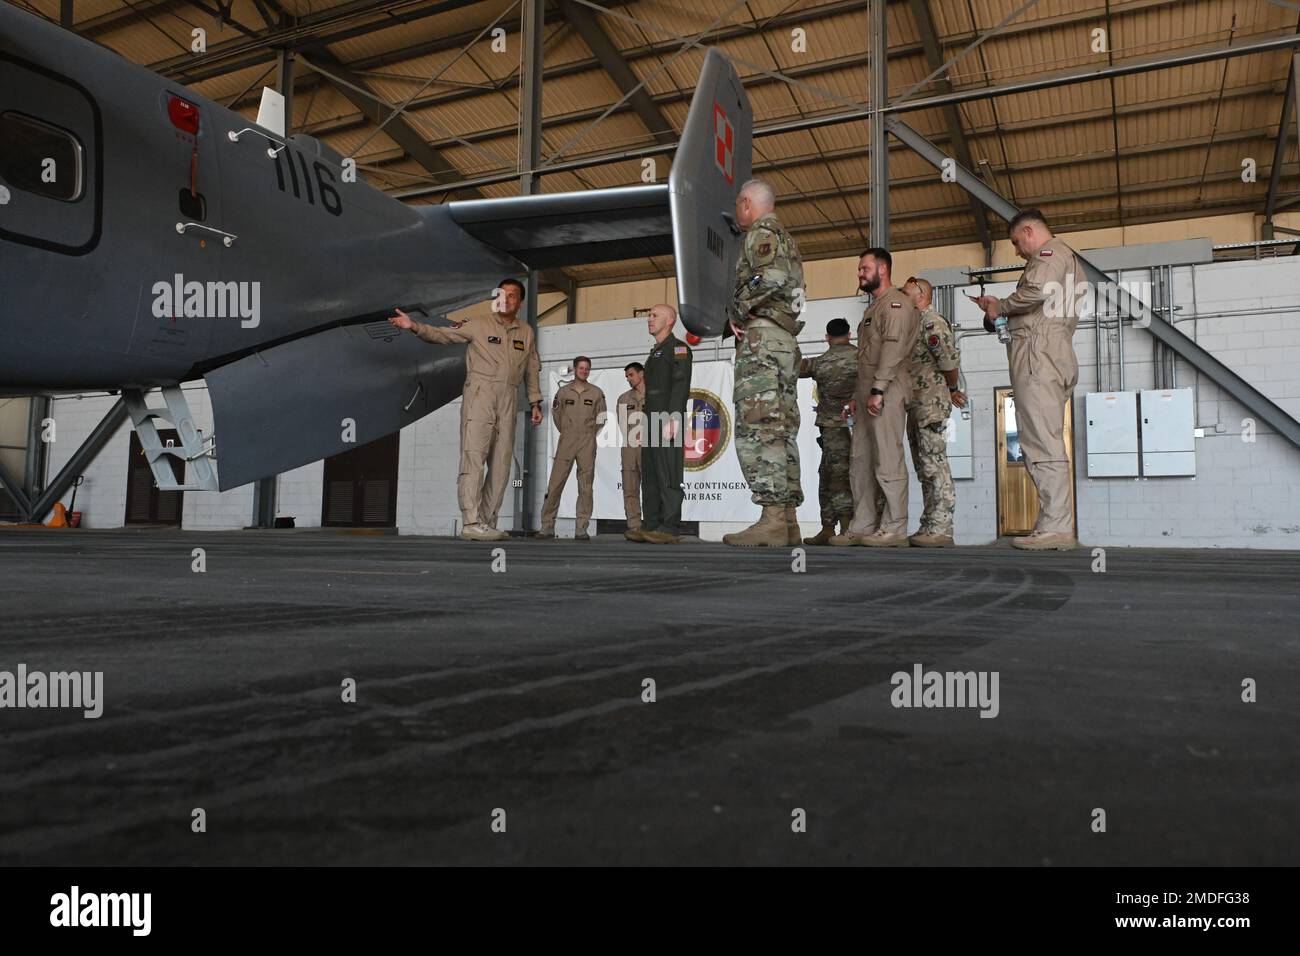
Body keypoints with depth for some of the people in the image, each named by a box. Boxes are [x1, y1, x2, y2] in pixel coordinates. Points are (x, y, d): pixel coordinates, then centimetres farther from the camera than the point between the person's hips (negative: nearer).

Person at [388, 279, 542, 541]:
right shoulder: (478, 325, 2)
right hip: (479, 395, -5)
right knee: (473, 457, -13)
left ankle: (487, 523, 8)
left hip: (508, 402, 5)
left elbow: (533, 370, 19)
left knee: (501, 465, 3)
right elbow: (443, 334, -3)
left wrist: (536, 403, 16)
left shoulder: (527, 332, 14)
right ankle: (471, 522, -17)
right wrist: (414, 326, -18)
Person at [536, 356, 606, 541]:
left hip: (587, 443, 0)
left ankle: (581, 529, 1)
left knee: (585, 486, -2)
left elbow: (601, 418, 12)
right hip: (566, 441, 0)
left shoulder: (597, 393, 7)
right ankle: (547, 527, 2)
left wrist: (590, 435, 10)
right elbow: (555, 413, 18)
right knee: (555, 483, -3)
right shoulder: (563, 391, 8)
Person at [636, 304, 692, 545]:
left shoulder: (678, 348, -1)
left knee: (668, 476, -12)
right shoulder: (654, 353, 27)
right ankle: (651, 527, 7)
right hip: (652, 424, 9)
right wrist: (647, 425, 18)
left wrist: (673, 419, -23)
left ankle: (669, 529, -14)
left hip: (668, 422, -9)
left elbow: (680, 384, -13)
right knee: (650, 477, 5)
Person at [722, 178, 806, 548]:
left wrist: (739, 312, -10)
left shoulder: (761, 232, -2)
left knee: (758, 429, -15)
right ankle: (787, 521, 4)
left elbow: (771, 275, -21)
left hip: (762, 337, -10)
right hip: (787, 341, 10)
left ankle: (772, 521, -22)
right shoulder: (786, 239, 29)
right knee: (781, 431, 5)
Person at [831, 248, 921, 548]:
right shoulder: (874, 307, 26)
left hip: (886, 391, -10)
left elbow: (893, 347, -16)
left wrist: (878, 389, -23)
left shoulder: (895, 302, -4)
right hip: (868, 392, 10)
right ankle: (862, 527, 10)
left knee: (887, 461, -10)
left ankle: (893, 529, -8)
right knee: (861, 462, 7)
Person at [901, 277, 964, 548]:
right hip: (916, 406, 10)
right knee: (925, 468, 10)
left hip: (932, 404, -10)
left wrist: (952, 389, -3)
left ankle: (940, 529, -11)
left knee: (934, 465, -11)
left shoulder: (932, 322, -10)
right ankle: (929, 527, 14)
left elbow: (949, 360, -18)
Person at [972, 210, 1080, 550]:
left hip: (1038, 354, -10)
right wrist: (998, 307, 20)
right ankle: (1055, 526, 8)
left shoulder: (1050, 251, 0)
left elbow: (1037, 290, -21)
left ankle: (1055, 528, -16)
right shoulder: (1066, 258, 31)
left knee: (1043, 444, -14)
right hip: (1057, 357, 10)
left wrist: (1001, 307, -6)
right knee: (1047, 443, 8)